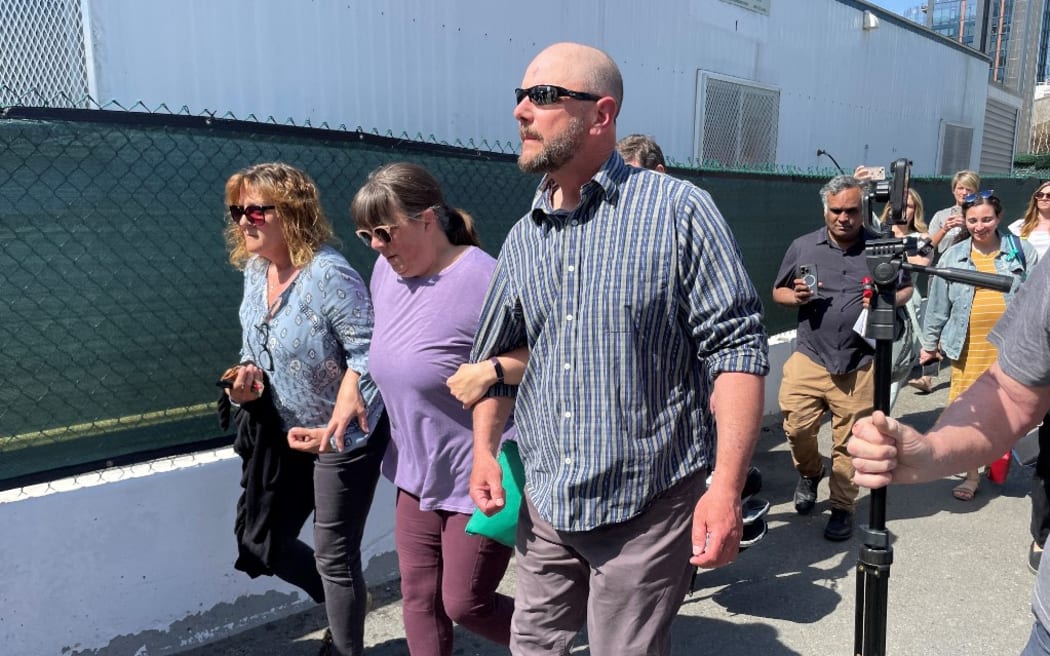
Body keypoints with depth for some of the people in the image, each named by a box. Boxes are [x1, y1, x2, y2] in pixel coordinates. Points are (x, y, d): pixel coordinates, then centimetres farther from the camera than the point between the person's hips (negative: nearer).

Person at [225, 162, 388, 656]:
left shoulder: (328, 274, -24)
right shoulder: (254, 269, 2)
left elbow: (367, 349, -25)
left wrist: (348, 398, -39)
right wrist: (251, 373, -6)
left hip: (344, 433, -9)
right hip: (293, 431, 9)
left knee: (334, 554, 4)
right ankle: (346, 604, 44)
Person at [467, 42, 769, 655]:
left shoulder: (678, 211, -11)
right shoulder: (522, 238, 6)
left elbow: (737, 347, -14)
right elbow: (495, 355, 16)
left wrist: (726, 487, -20)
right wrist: (485, 450, 6)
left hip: (646, 506, -5)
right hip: (543, 505, 6)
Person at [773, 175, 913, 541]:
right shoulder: (802, 247, 7)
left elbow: (906, 290, 15)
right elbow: (778, 292, 14)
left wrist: (886, 300, -7)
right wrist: (796, 297, -9)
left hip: (859, 365, -1)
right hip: (810, 357, 1)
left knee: (849, 443, 4)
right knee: (796, 427, -5)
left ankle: (842, 508, 22)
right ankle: (810, 473, 28)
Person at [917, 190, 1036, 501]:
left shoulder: (1021, 251, 3)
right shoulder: (953, 256, 5)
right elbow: (938, 304, 9)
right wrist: (929, 343, 12)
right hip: (969, 347, 1)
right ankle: (971, 475, 19)